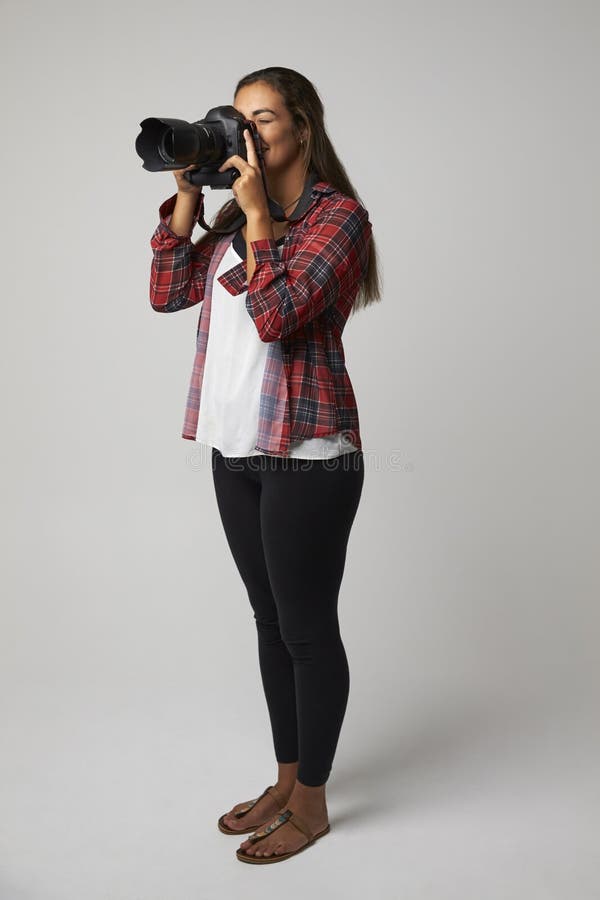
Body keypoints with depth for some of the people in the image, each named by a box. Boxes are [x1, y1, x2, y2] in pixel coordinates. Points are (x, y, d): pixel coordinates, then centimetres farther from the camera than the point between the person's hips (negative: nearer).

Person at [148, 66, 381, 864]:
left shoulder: (337, 214, -8)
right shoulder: (238, 216, 14)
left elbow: (276, 316, -20)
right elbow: (168, 292, 6)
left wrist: (258, 215, -15)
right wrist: (187, 194, 2)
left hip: (306, 454, -7)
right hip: (236, 450, 8)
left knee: (307, 629, 3)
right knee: (270, 621, 16)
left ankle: (310, 803, 20)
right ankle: (286, 779, 32)